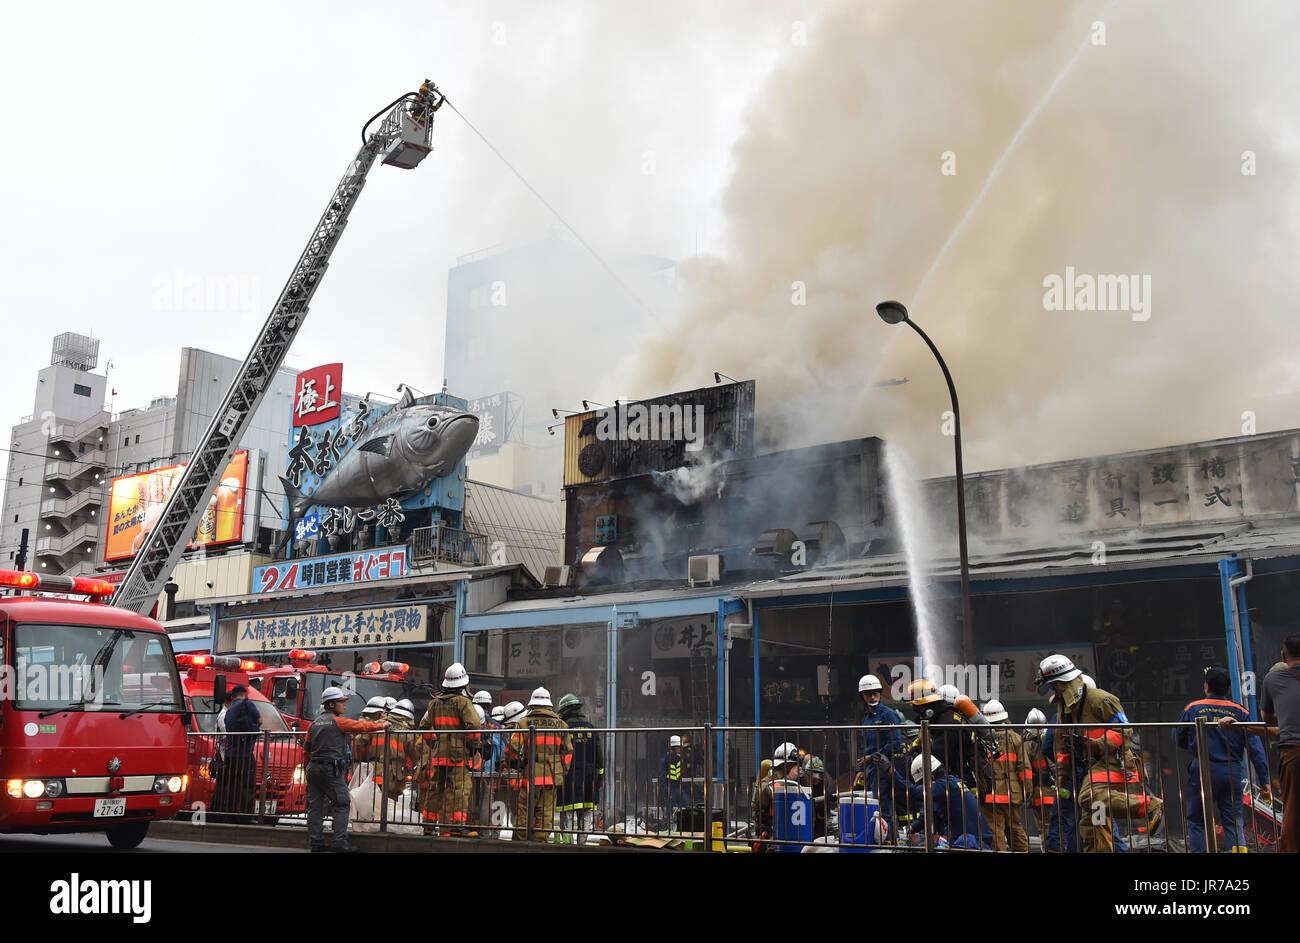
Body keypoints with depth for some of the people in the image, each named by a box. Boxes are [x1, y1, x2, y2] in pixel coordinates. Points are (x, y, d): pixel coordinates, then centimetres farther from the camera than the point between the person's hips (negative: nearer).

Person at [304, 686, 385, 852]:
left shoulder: (315, 722, 15)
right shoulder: (337, 721, -8)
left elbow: (306, 748, 19)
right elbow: (361, 726, -6)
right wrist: (381, 726, 8)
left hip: (313, 769, 8)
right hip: (330, 770, -8)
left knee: (315, 806, 8)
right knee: (342, 804, -3)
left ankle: (316, 842, 11)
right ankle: (340, 842, -8)